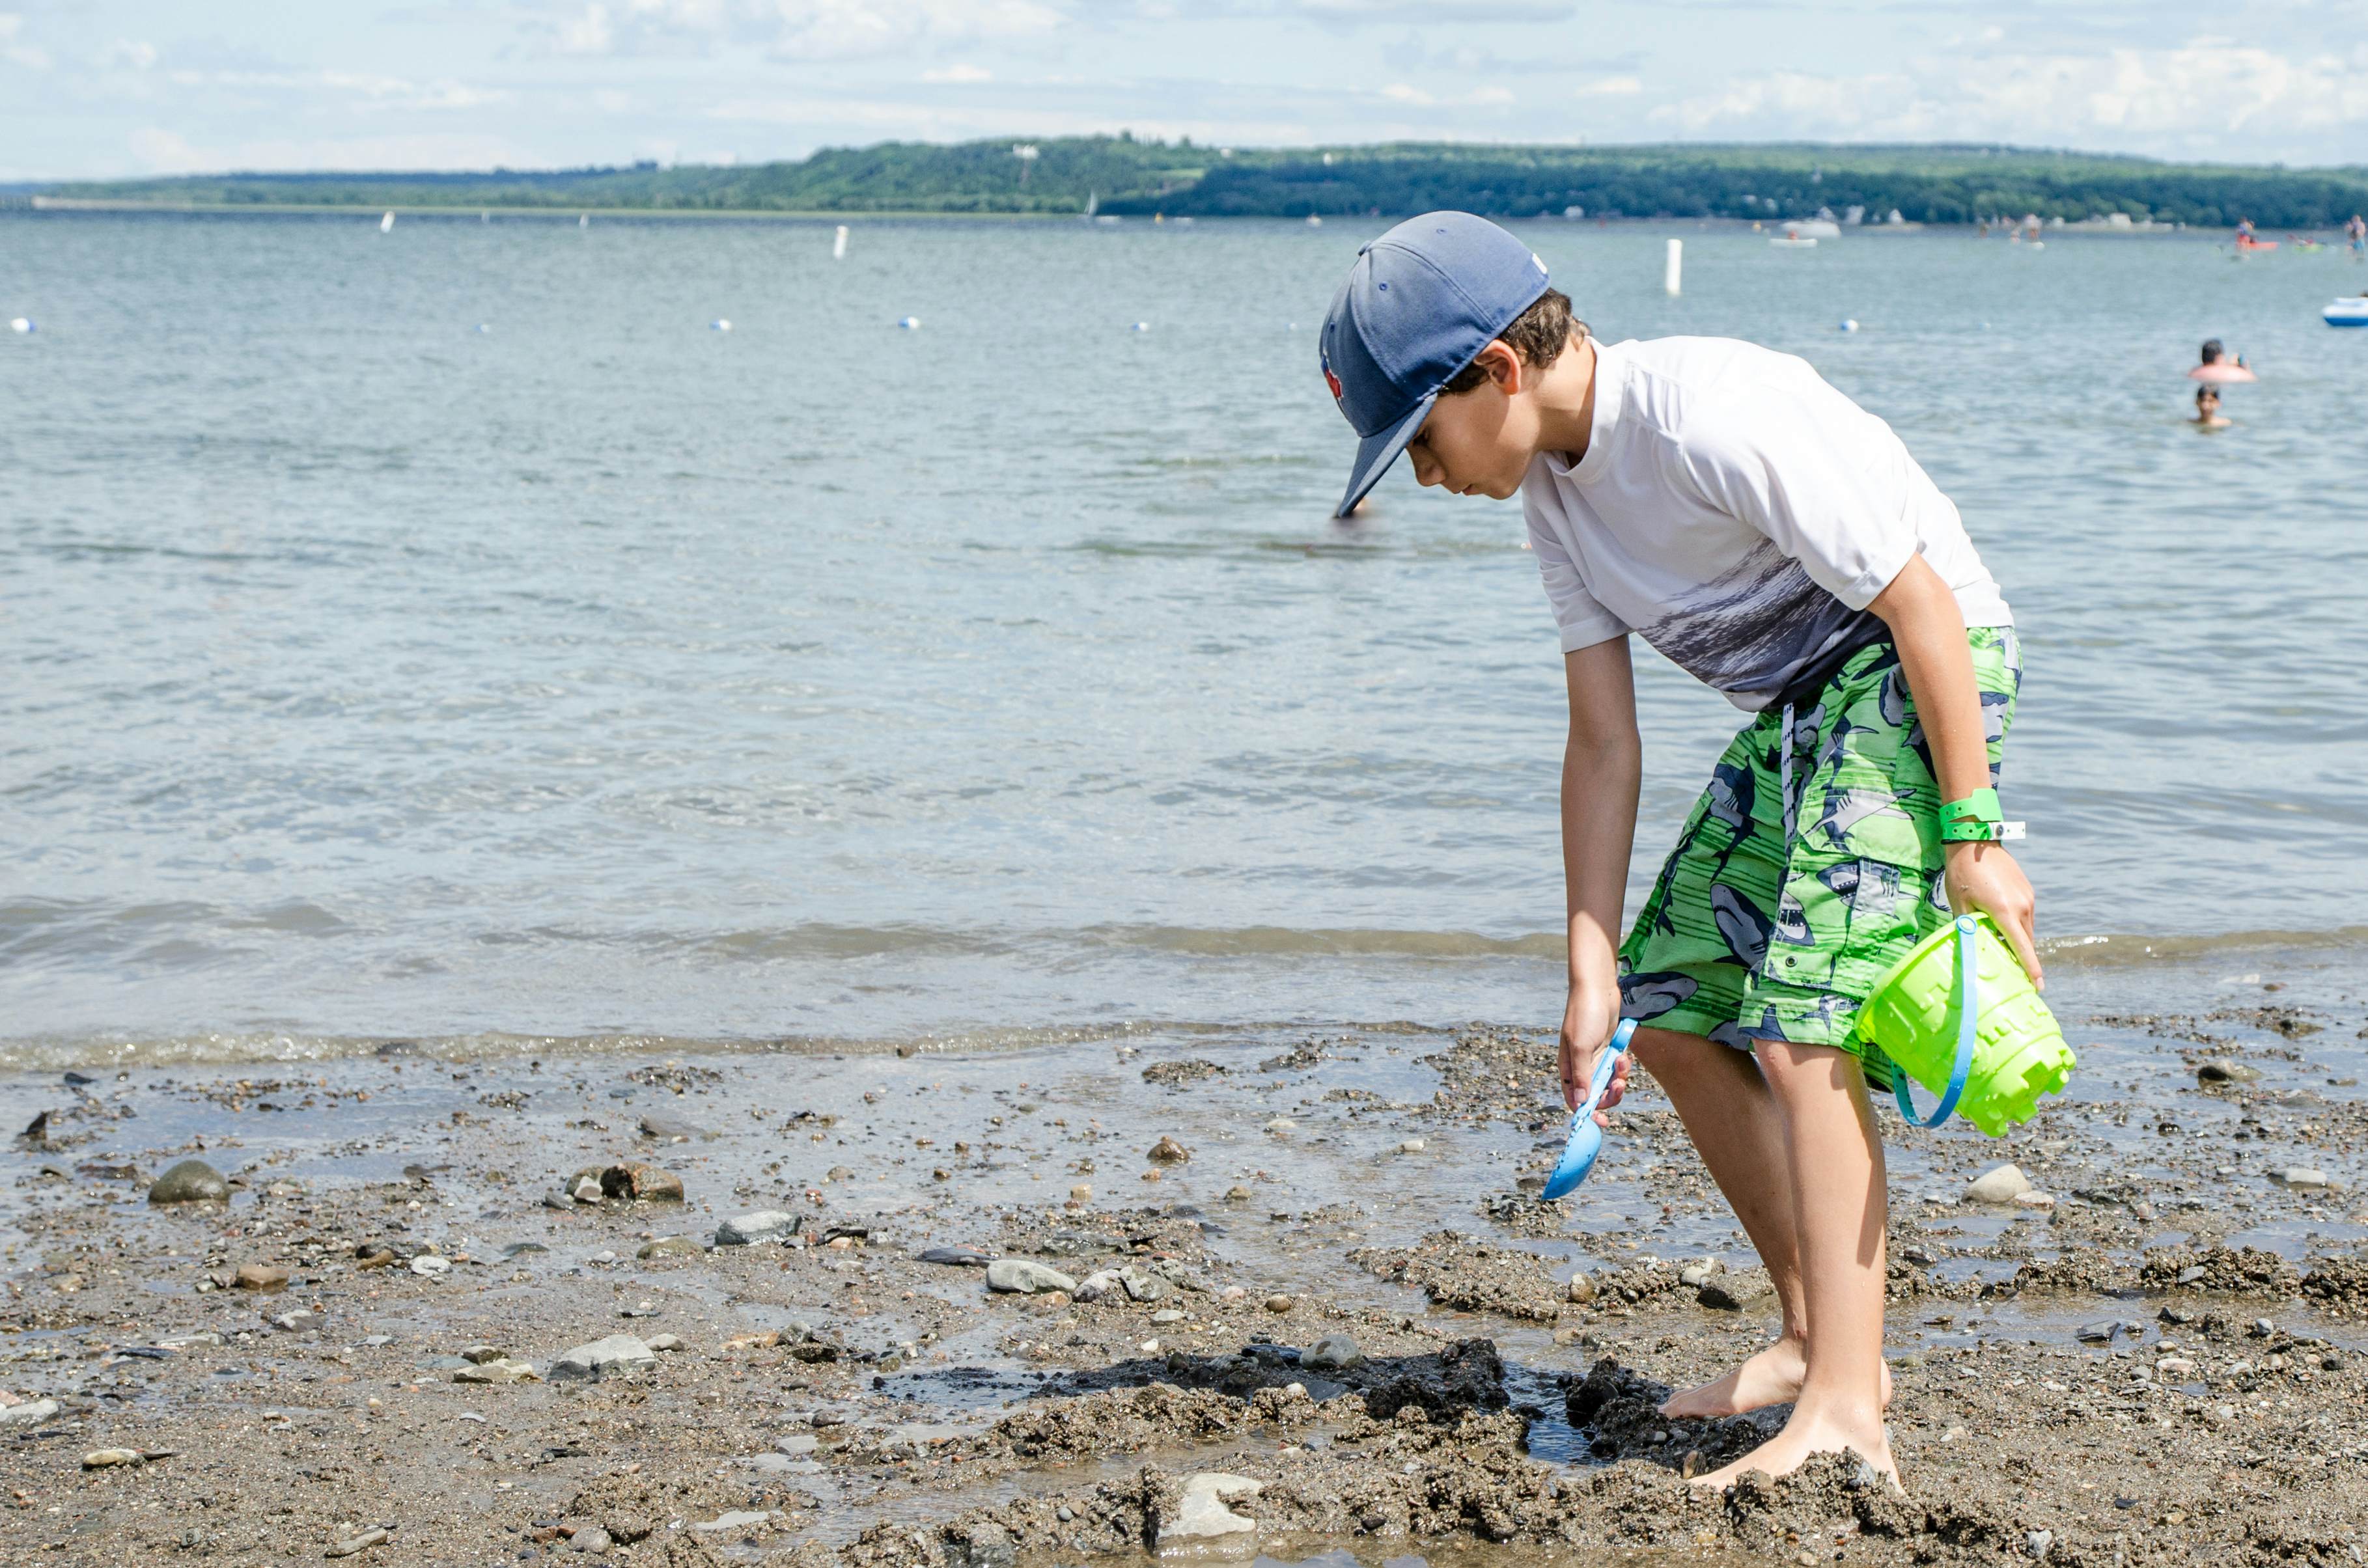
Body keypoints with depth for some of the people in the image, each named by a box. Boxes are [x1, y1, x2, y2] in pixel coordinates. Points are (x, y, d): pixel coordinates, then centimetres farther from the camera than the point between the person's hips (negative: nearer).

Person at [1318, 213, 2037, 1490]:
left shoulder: (1712, 419, -27)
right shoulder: (1554, 488, 2)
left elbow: (1923, 606, -24)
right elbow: (1603, 741, 4)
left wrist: (1971, 838, -23)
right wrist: (1591, 968, -1)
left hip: (1920, 675, -9)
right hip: (1793, 711, 10)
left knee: (1798, 1029, -20)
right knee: (1670, 1011, 10)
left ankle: (1845, 1411, -20)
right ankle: (1819, 1338, 21)